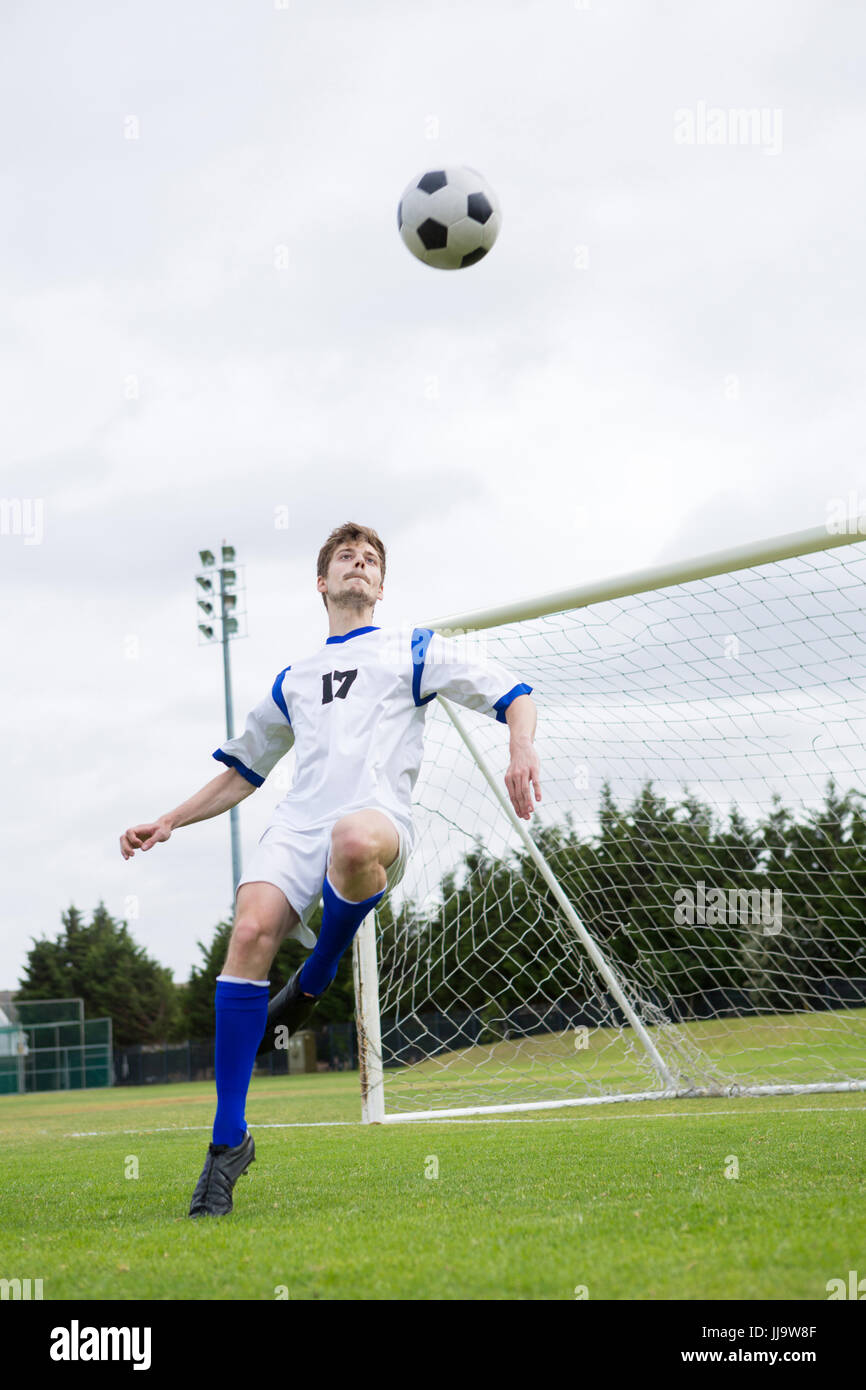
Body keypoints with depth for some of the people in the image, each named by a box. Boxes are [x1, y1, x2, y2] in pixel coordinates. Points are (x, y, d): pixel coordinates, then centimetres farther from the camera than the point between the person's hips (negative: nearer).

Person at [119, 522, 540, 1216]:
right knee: (251, 930, -26)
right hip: (300, 819, 4)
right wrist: (168, 823, 28)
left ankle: (316, 978, -12)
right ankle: (229, 1139, -19)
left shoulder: (413, 649, 21)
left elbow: (513, 695, 13)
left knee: (353, 839, -43)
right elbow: (242, 773, 40)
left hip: (379, 816, -4)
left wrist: (522, 751, -9)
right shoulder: (293, 679, 33)